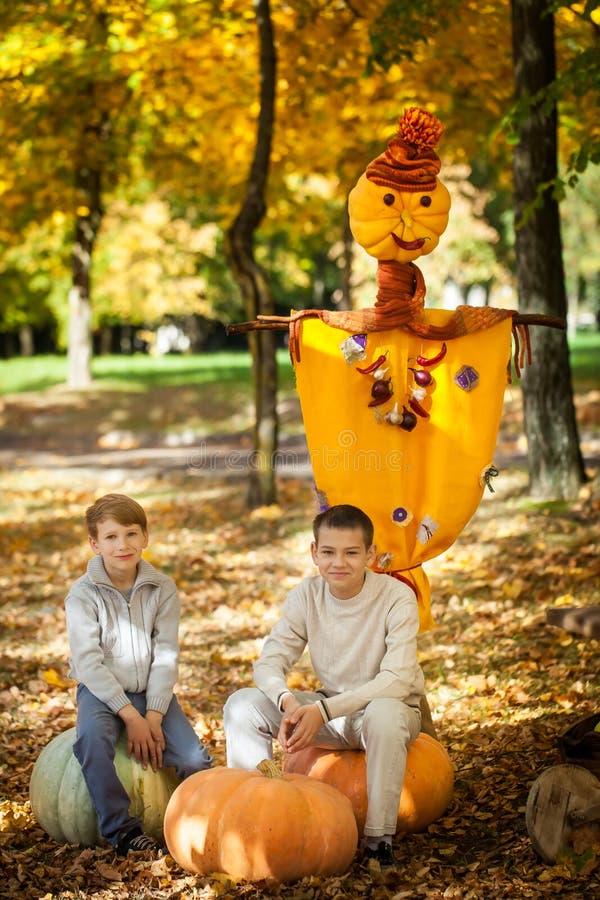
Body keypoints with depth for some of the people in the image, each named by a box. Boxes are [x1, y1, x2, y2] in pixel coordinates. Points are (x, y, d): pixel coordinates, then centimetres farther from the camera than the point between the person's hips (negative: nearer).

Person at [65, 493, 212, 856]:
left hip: (152, 692, 2)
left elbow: (166, 656, -4)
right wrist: (130, 716, -21)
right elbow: (89, 662, -14)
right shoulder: (83, 594, -8)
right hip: (102, 691, -2)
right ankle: (121, 827, -23)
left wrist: (154, 715, -15)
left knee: (196, 760, -17)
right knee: (92, 739, -35)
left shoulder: (163, 588, 0)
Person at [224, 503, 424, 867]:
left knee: (384, 713, -41)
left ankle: (379, 839, -27)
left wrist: (324, 709, -37)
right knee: (242, 704, -15)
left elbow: (397, 681, -29)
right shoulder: (306, 596, -8)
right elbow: (269, 663, -9)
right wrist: (287, 701, -33)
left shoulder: (397, 598, -21)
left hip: (389, 707, -4)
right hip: (329, 712, 4)